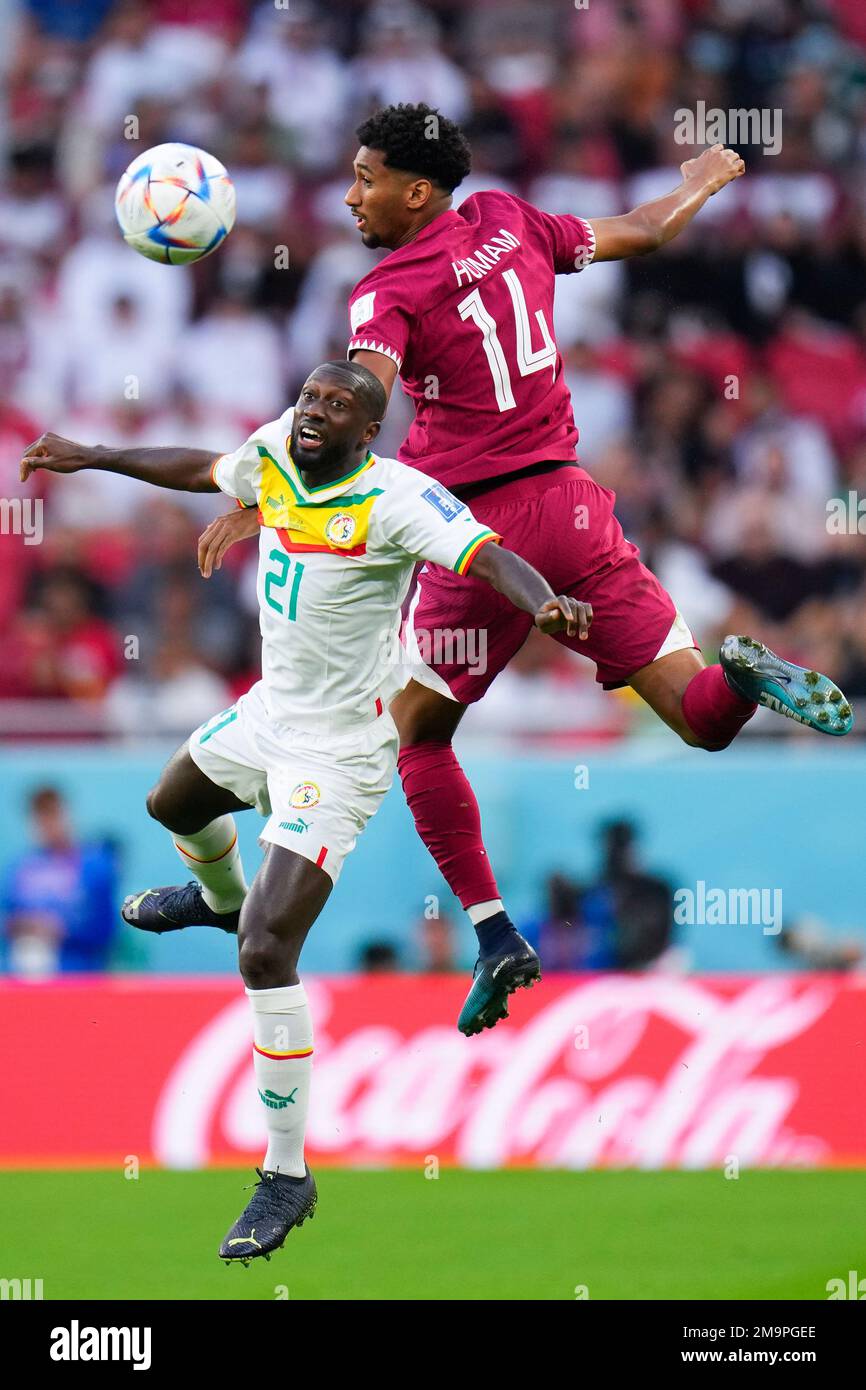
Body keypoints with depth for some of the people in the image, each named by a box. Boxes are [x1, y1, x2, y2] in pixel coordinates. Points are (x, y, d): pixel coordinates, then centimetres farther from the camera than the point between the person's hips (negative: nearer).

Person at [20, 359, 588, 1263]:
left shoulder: (393, 499, -26)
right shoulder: (275, 457, -5)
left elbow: (487, 554, -38)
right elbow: (204, 470, 16)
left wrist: (544, 604, -59)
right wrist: (91, 459, 28)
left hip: (337, 755, -8)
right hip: (270, 712, 8)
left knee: (265, 953, -16)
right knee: (173, 805, 36)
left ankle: (287, 1174, -5)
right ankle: (220, 896, 74)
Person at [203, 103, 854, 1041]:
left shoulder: (389, 292, -9)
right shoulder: (508, 222, 7)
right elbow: (645, 232, 21)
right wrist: (705, 180, 41)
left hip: (477, 531, -5)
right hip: (567, 505, 5)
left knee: (417, 728, 16)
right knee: (705, 719, 6)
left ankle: (494, 935, 6)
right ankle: (745, 675, -30)